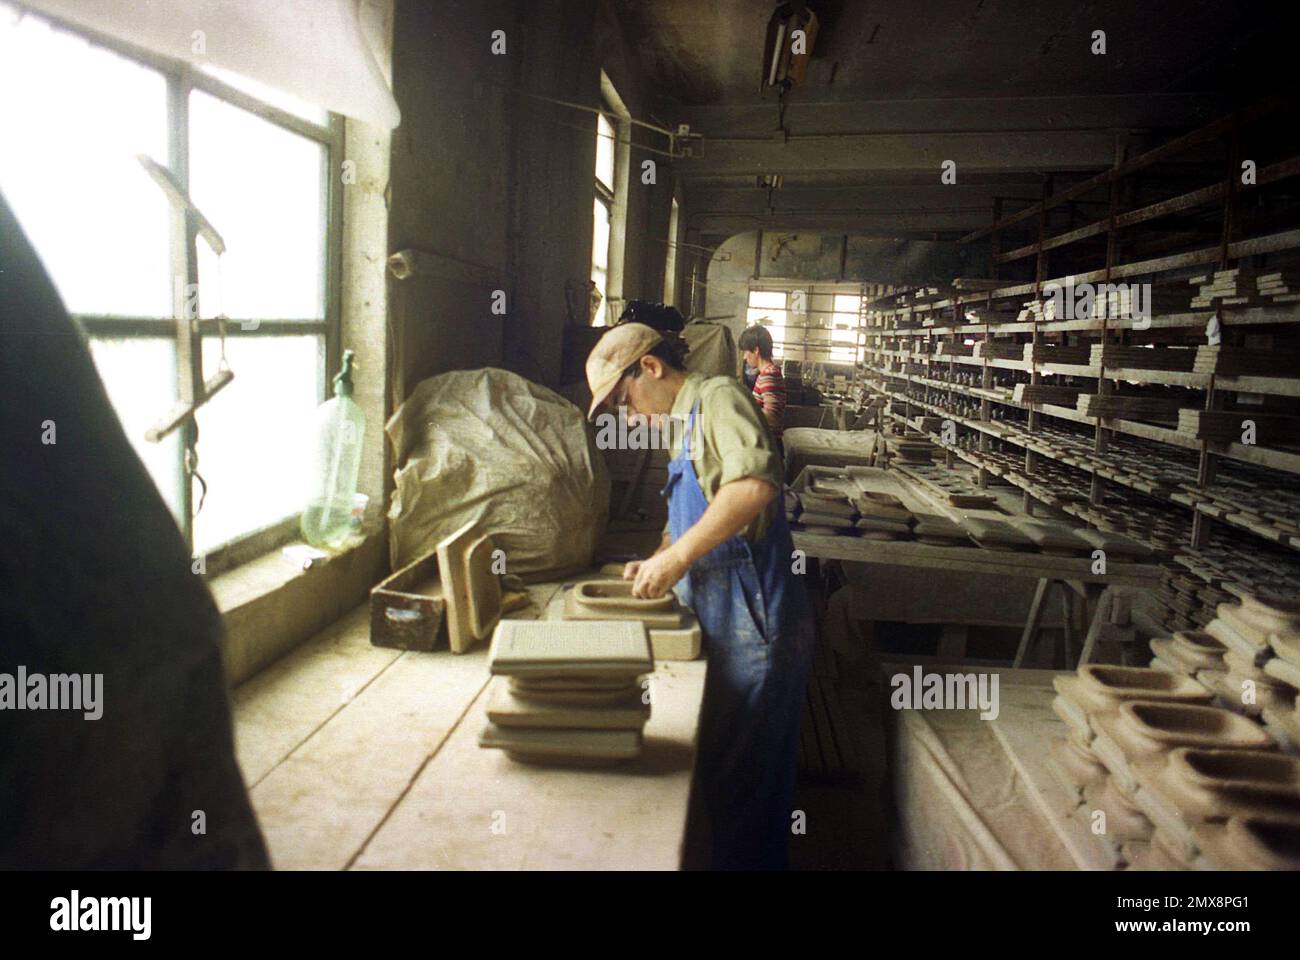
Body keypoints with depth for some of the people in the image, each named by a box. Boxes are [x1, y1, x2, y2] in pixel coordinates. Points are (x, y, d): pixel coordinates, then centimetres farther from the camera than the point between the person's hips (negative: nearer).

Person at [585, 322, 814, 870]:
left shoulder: (717, 397, -10)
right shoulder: (684, 424, 18)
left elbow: (755, 483, -29)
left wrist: (679, 555, -27)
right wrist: (657, 562, 11)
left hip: (753, 624, -10)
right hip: (724, 622, 10)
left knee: (740, 779, 2)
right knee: (719, 767, 19)